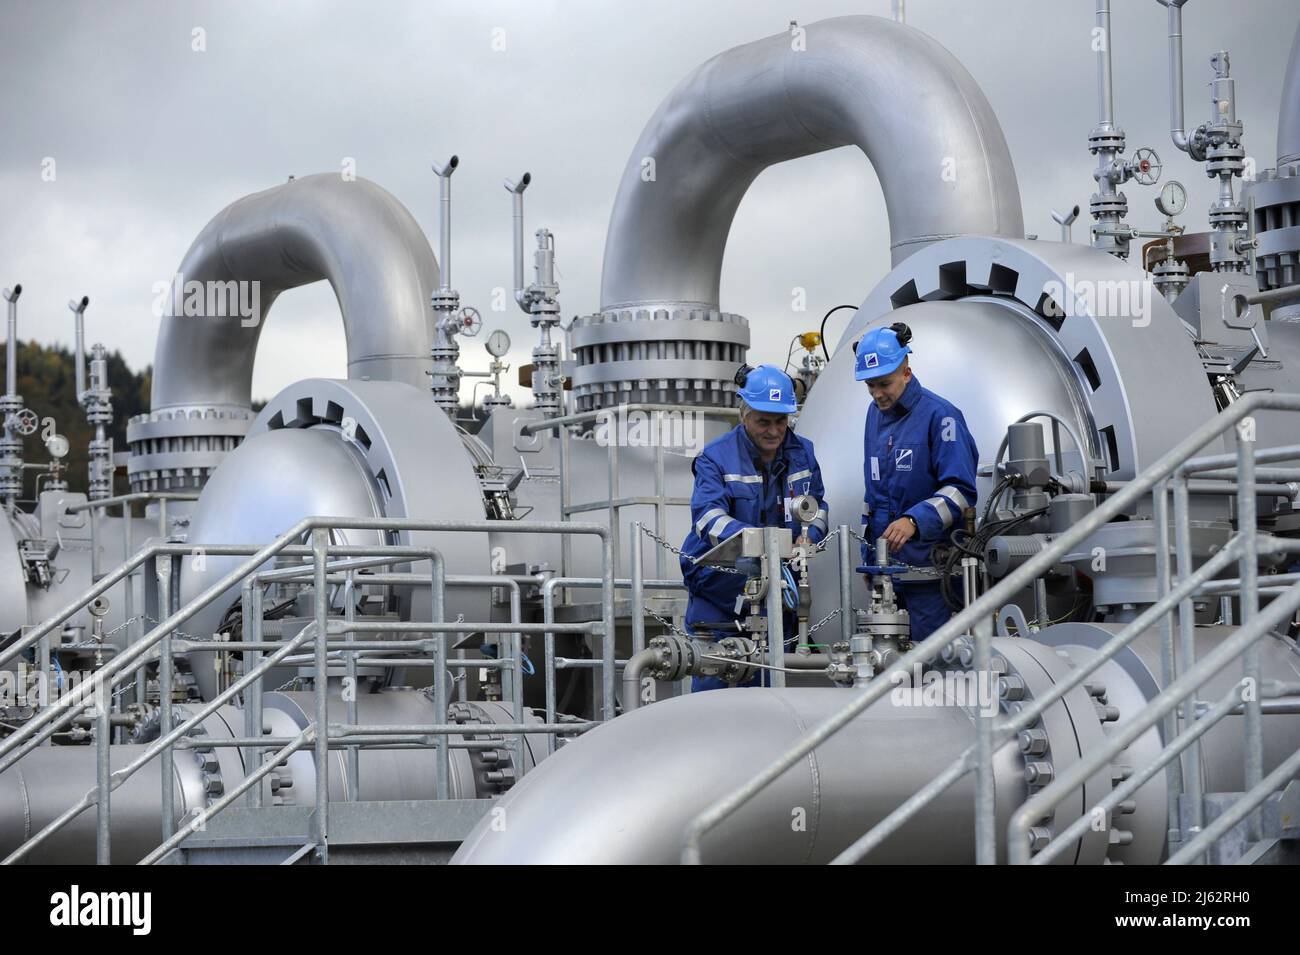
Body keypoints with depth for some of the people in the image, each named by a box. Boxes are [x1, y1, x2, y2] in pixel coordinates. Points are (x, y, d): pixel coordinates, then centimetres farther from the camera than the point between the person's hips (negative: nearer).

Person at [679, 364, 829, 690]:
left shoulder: (802, 453, 6)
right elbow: (707, 516, -24)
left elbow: (817, 505, 14)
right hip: (719, 586, -4)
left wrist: (810, 535, -11)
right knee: (711, 684, -5)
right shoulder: (716, 458, -10)